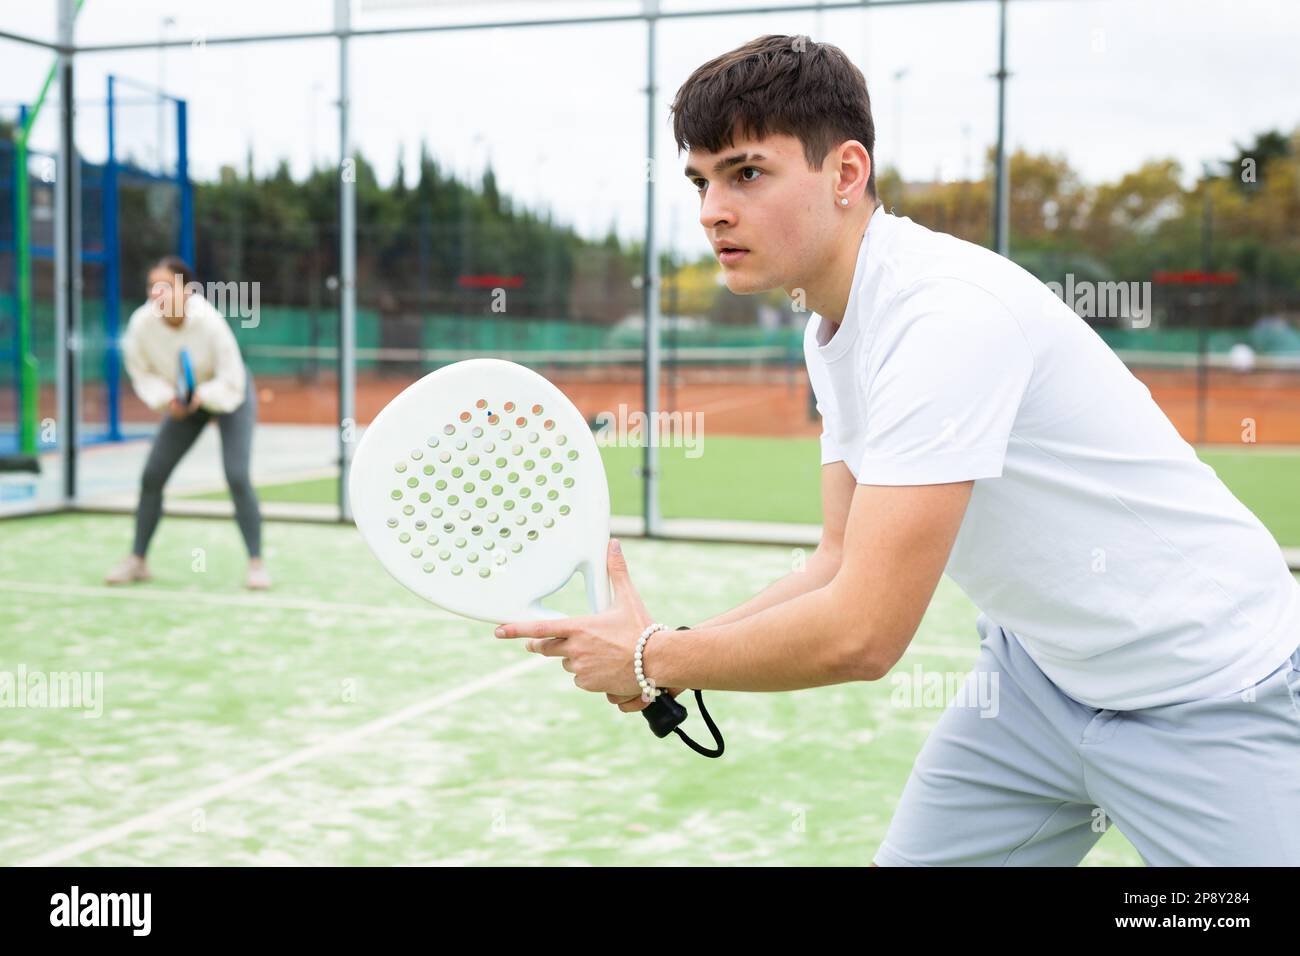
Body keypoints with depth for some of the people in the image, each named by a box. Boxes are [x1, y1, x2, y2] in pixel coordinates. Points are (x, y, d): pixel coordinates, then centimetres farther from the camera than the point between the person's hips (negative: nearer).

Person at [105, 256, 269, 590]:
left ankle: (256, 563, -3)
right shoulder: (142, 323, -25)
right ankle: (137, 560, 16)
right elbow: (142, 372, -8)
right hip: (182, 399, 4)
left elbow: (231, 383, -25)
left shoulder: (210, 322, -34)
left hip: (228, 395, -4)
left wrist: (201, 396, -39)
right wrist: (166, 398, -24)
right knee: (151, 475, 0)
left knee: (237, 477, -16)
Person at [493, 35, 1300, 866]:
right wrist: (658, 652, -11)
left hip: (1207, 693, -8)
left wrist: (651, 660, -18)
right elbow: (846, 564, 2)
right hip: (1039, 665, 8)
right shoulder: (833, 331, 1)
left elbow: (862, 637, -32)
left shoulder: (947, 312, -30)